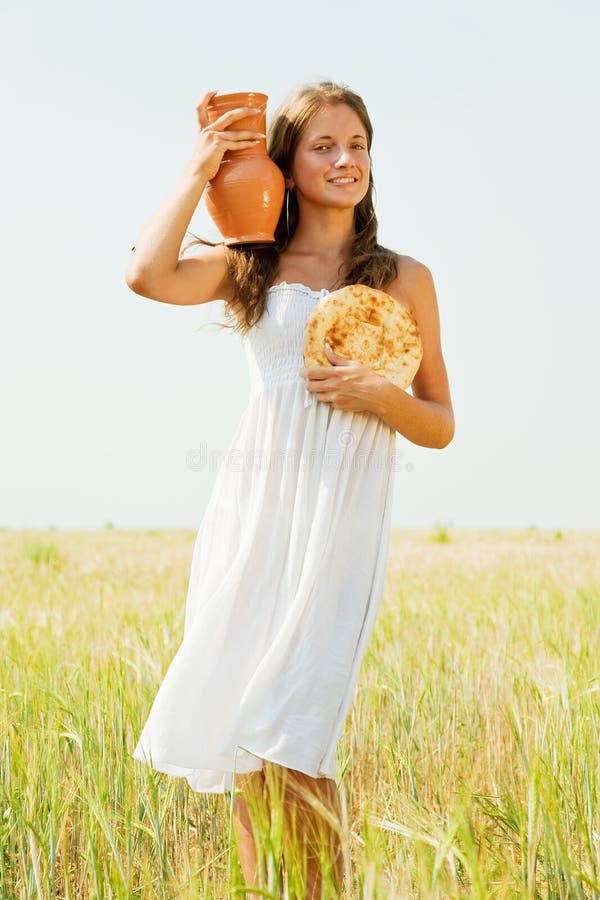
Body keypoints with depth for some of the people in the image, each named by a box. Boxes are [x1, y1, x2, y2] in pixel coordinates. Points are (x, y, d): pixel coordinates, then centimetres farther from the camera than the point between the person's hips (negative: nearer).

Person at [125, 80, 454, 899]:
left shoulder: (404, 280, 9)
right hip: (251, 514, 2)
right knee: (240, 732, 5)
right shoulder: (250, 267, 11)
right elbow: (147, 276, -10)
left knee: (290, 743, -12)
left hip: (340, 524, -2)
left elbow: (441, 427, 11)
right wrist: (200, 170, -3)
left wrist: (380, 393, -9)